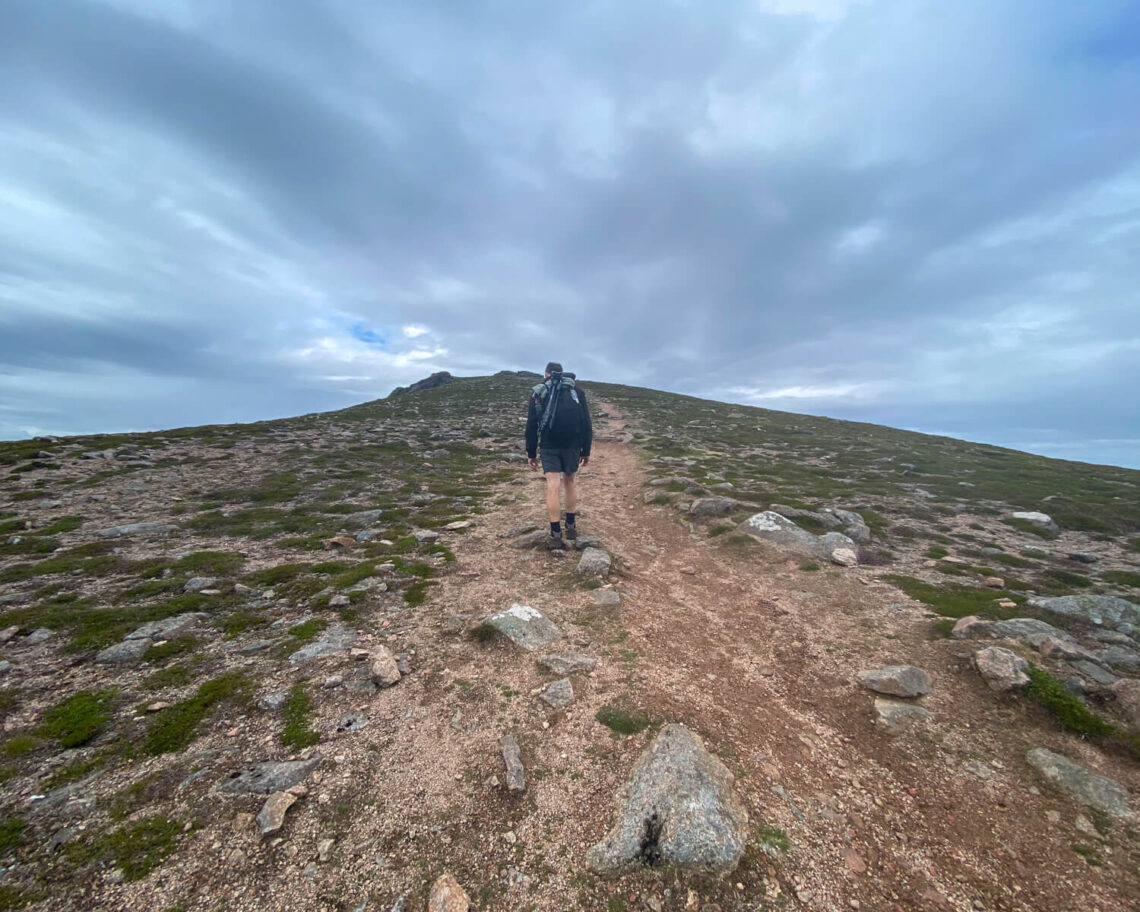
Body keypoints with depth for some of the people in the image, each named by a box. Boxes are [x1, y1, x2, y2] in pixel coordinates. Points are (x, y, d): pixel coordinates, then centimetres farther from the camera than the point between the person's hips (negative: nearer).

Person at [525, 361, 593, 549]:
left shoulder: (539, 391, 8)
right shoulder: (576, 390, 10)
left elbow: (531, 425, 5)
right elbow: (586, 423, 5)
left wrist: (531, 453, 9)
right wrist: (586, 451, 10)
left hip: (549, 445, -1)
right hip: (572, 444, 2)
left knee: (552, 487, -2)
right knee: (570, 481, 18)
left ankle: (555, 535, -1)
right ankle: (571, 526, 24)